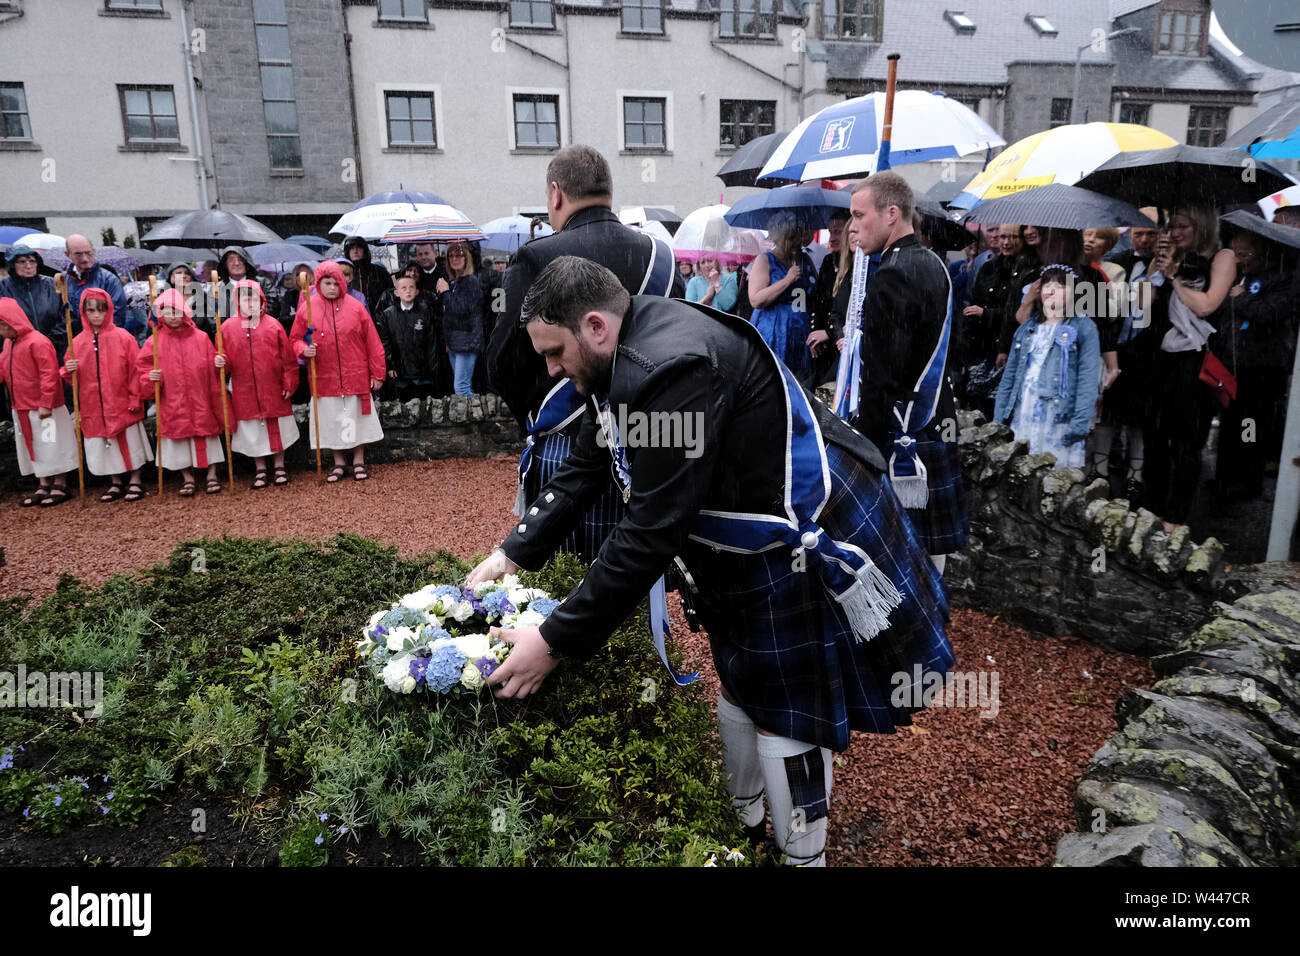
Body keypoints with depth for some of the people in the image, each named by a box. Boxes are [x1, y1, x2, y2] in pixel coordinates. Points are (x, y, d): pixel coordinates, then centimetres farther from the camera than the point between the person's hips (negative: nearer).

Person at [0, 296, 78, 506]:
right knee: (32, 447, 14)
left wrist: (45, 403, -22)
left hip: (42, 409, -9)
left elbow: (49, 374, -20)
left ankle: (60, 487, 11)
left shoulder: (37, 342, -17)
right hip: (21, 409, 9)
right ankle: (44, 486, 24)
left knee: (51, 446, 1)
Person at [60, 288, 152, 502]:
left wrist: (135, 398, -9)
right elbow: (75, 378, 12)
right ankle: (116, 483, 24)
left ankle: (135, 482, 17)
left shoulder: (123, 337, -4)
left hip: (122, 404, -3)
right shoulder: (77, 342, 5)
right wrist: (68, 371, -10)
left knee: (130, 442, 4)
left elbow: (135, 369, -5)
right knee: (105, 446, 10)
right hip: (94, 407, 3)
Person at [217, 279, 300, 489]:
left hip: (273, 389, -1)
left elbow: (287, 357, -1)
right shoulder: (228, 327, 0)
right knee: (253, 432, 9)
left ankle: (279, 466, 25)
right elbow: (226, 359, 6)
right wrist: (220, 363, -16)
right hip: (245, 392, 1)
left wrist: (289, 383, -3)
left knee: (277, 428, 10)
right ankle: (260, 470, 22)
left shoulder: (273, 325, -3)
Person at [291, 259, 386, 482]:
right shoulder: (307, 309, 1)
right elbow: (295, 339, 10)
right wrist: (304, 349, -13)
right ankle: (338, 462, 22)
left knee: (356, 418, 6)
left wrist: (378, 372, -1)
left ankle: (358, 461, 20)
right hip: (325, 377, 1)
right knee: (331, 420, 9)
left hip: (355, 376, -1)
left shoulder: (355, 306, -2)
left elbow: (372, 341, 0)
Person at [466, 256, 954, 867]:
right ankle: (742, 820, 47)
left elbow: (651, 531, -33)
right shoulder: (620, 361, 0)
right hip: (744, 544, 10)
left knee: (787, 714, 5)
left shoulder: (673, 366, -32)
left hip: (804, 541, -10)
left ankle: (802, 854, 29)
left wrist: (556, 641, -27)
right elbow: (582, 472, 9)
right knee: (740, 684, 24)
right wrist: (515, 553, 3)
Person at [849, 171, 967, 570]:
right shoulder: (934, 265, 12)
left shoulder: (890, 277, -17)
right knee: (931, 547, 17)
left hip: (901, 439, -10)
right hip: (938, 426, 10)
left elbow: (881, 379, -21)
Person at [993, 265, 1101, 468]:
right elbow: (1009, 377, 18)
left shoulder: (1083, 328, 5)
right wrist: (998, 421, 11)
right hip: (1021, 420, 4)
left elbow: (1088, 379, -5)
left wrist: (1080, 423, -15)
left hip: (1060, 421, -4)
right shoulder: (1026, 329, 20)